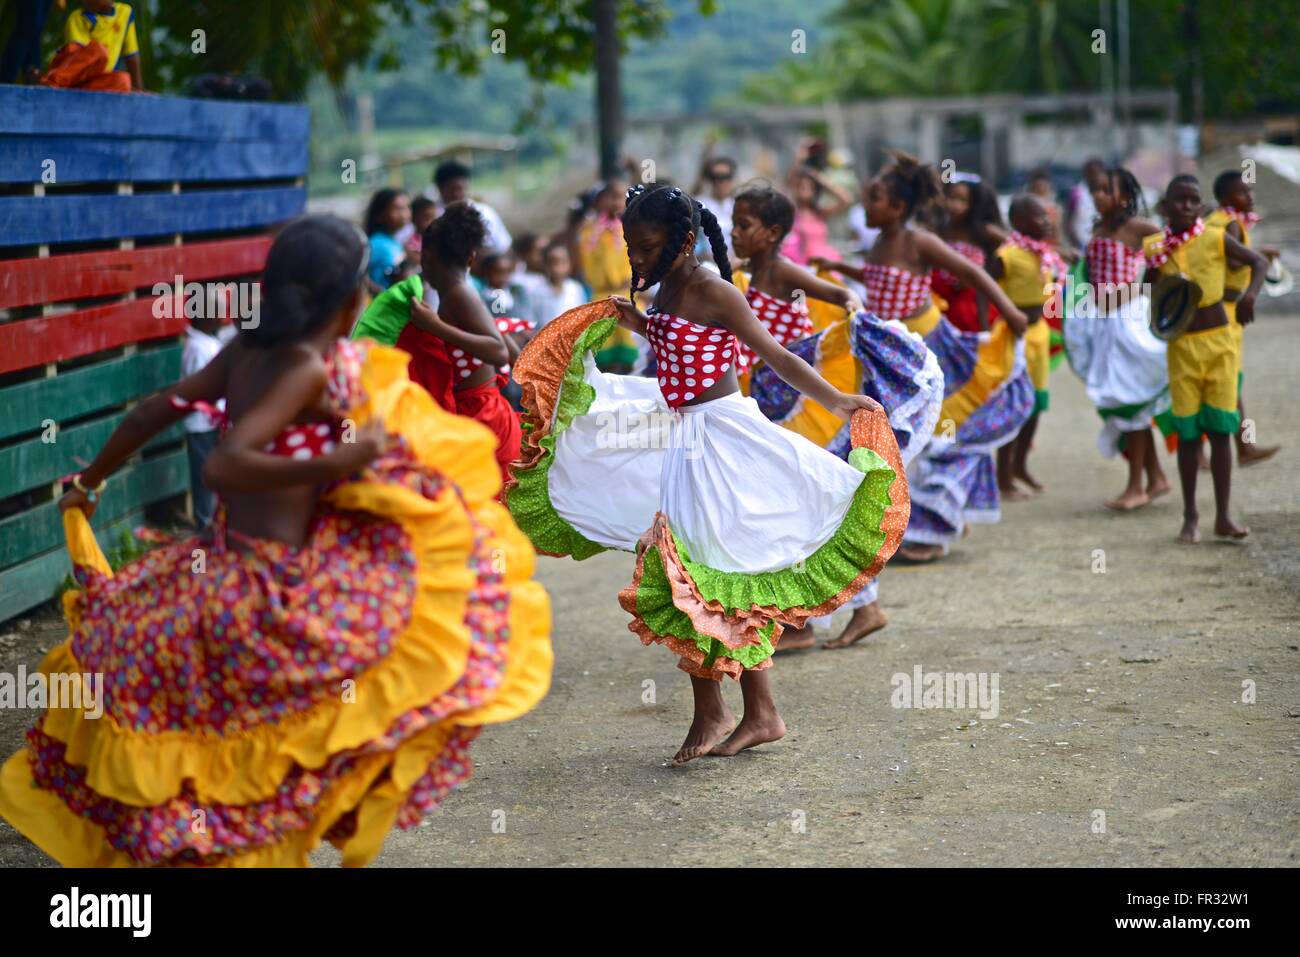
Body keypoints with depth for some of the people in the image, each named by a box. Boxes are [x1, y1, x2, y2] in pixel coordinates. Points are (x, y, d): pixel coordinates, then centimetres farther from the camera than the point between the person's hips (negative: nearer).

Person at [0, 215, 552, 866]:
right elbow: (223, 465, -29)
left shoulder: (245, 351, 4)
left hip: (210, 573, 8)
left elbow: (150, 414, 13)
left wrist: (89, 483, 27)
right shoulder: (308, 370, -17)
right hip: (274, 599, -8)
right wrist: (336, 464, -25)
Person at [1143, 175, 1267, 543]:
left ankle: (1223, 517, 6)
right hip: (1181, 345, 1)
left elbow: (1259, 262, 3)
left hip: (1218, 341, -1)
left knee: (1220, 429, 0)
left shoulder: (1215, 239, -5)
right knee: (1187, 432, 4)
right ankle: (1190, 517, 15)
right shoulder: (1155, 247, 1)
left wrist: (1250, 294, -15)